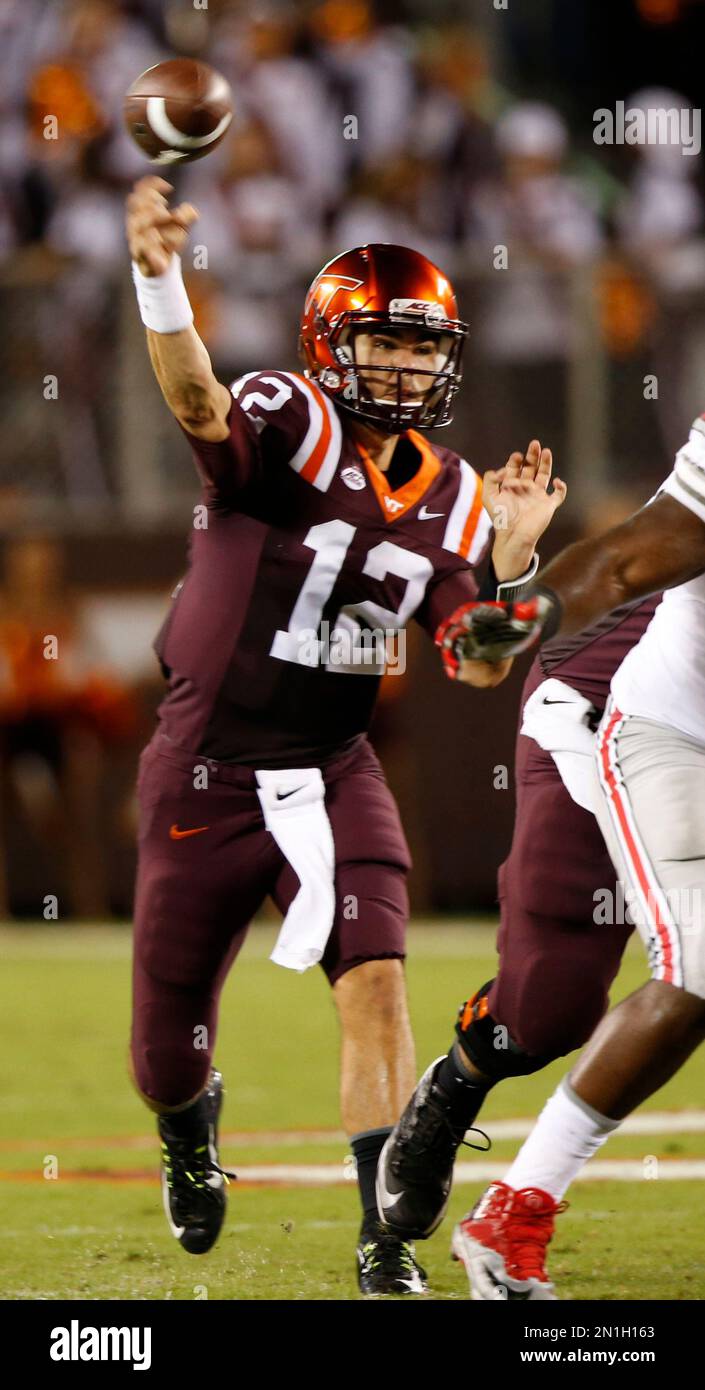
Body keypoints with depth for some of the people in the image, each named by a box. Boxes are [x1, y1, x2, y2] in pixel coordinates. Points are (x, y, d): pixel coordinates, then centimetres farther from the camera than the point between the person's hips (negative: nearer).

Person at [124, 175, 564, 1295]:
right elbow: (200, 406, -39)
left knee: (375, 984, -18)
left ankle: (385, 1242, -13)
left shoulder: (447, 498, 3)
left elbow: (482, 665, 6)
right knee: (168, 1055, 9)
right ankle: (191, 1130, 47)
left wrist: (514, 554, -12)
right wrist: (159, 279, -59)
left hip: (335, 772, 4)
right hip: (210, 772, -3)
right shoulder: (288, 427, -15)